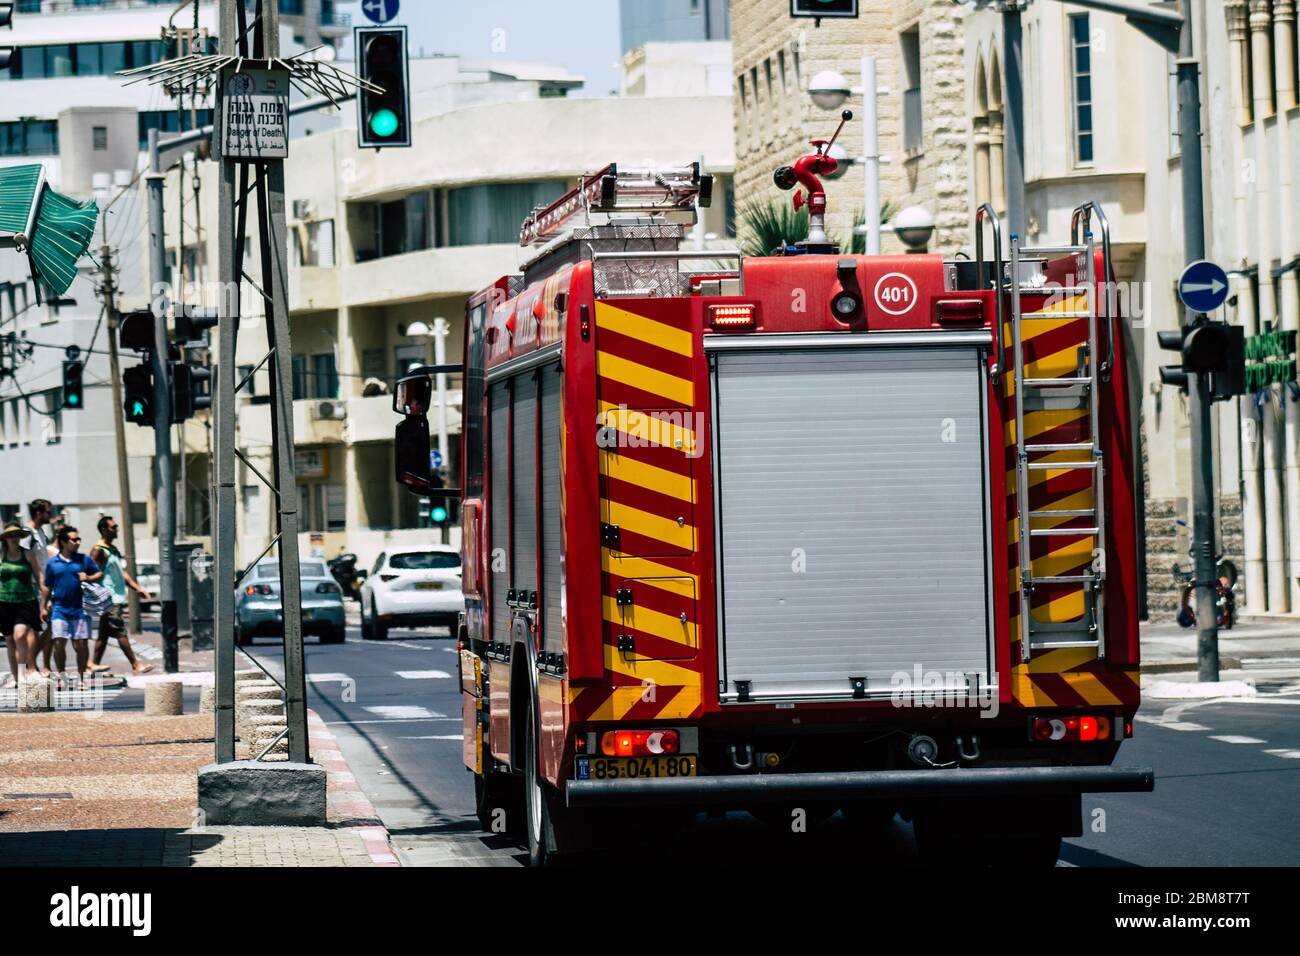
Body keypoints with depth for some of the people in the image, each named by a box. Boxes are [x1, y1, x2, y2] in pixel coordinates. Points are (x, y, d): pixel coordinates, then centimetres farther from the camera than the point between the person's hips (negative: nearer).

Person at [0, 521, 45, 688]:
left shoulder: (28, 554, 2)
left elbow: (39, 577, 5)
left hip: (26, 601, -2)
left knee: (20, 635, -21)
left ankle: (23, 670, -6)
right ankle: (14, 676, 21)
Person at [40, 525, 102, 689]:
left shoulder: (83, 559, 5)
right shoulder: (52, 563, 5)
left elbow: (100, 574, 11)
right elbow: (46, 586, 11)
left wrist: (89, 578, -8)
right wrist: (47, 602, 4)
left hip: (79, 608, 1)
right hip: (59, 608, 0)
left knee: (81, 644, 3)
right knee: (59, 642, -7)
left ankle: (82, 675, 17)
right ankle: (61, 676, 7)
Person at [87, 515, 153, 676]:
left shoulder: (113, 549, 18)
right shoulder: (98, 550, -10)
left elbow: (122, 573, 24)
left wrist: (137, 588, 18)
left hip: (117, 598, 9)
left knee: (104, 633, 12)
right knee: (121, 632, -9)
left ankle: (94, 663, 18)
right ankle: (135, 665, -11)